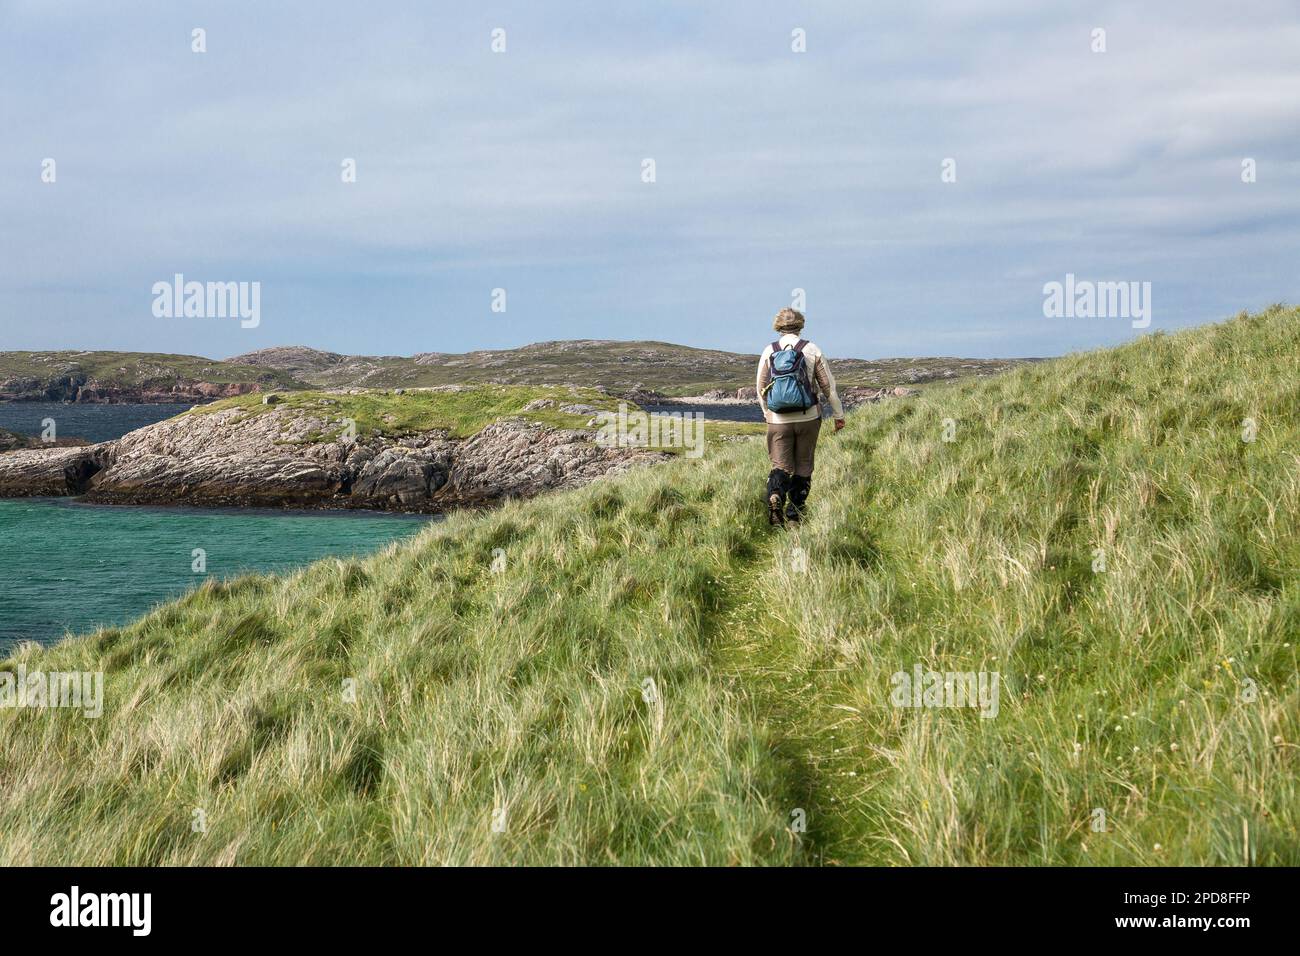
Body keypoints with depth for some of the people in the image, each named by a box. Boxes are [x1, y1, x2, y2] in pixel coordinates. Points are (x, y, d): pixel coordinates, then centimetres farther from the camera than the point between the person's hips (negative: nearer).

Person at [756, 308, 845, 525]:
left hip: (778, 420, 0)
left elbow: (761, 389, 6)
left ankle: (775, 495, -25)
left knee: (780, 465, 4)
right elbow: (828, 386, 0)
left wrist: (766, 414, 21)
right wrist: (839, 414, 9)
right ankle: (795, 511, 10)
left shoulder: (768, 352, 1)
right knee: (803, 466, 11)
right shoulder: (812, 350, -2)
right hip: (808, 418, 0)